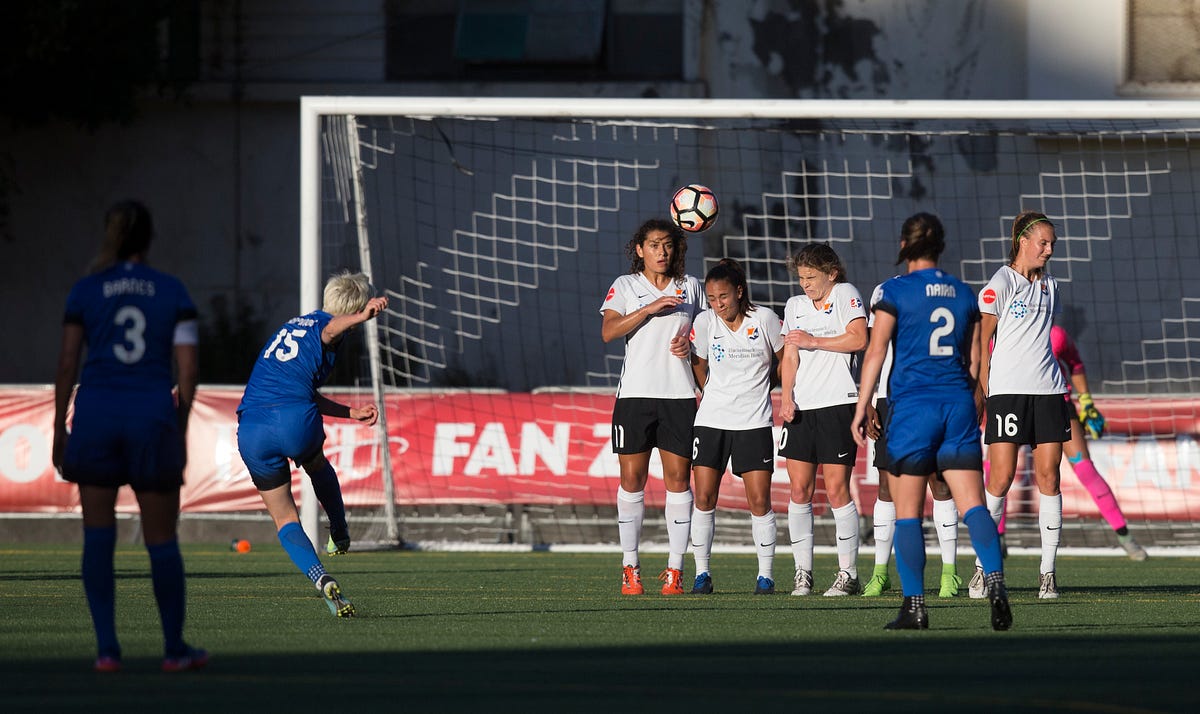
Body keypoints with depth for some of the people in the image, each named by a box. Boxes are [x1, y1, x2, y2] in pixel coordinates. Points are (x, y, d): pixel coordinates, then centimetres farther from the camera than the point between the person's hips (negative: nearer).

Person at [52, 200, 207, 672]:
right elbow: (187, 370, 0)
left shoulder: (85, 291, 3)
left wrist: (59, 428, 9)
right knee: (162, 538, 9)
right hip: (154, 417, 0)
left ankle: (107, 647, -2)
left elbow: (67, 363, 2)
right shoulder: (173, 292, 5)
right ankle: (175, 647, 18)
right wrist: (180, 432, 8)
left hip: (96, 414, 0)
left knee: (98, 535, 5)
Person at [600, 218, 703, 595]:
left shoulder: (689, 286, 13)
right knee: (632, 479, -3)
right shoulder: (625, 286, 6)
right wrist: (649, 309, -17)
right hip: (636, 393, -2)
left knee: (678, 479, -3)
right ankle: (630, 567, 3)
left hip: (679, 393, 2)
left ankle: (675, 568, 0)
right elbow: (608, 331, -7)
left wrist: (690, 343, -1)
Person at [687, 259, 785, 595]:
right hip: (711, 421, 2)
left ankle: (766, 574, 4)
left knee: (759, 500, -5)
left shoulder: (764, 319, -6)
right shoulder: (705, 321, -2)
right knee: (704, 498, -3)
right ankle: (702, 573, 5)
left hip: (754, 423, -2)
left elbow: (785, 359, 9)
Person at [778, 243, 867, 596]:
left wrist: (813, 341, -8)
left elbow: (858, 339, -11)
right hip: (801, 408, 5)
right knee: (799, 490, 0)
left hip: (837, 403, -5)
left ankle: (848, 573, -1)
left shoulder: (845, 294, 1)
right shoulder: (795, 306, 17)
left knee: (837, 490, -6)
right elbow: (790, 356, 13)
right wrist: (787, 397, -1)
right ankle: (802, 572, 6)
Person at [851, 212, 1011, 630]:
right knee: (973, 505, -3)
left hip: (911, 406, -4)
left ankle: (914, 607, -1)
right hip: (958, 407, 4)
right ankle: (995, 581, -24)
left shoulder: (895, 292, -3)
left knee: (907, 513, 2)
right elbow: (974, 361, 15)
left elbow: (875, 352, -6)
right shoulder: (964, 293, 10)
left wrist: (861, 408, -3)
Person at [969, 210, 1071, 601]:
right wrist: (983, 399, -9)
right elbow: (982, 343, -5)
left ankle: (1048, 572, 1)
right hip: (1007, 389, -5)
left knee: (1048, 477, -1)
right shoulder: (1000, 284, -4)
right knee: (1001, 477, -9)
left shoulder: (1049, 286, 15)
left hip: (1048, 391, 5)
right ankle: (981, 569, -1)